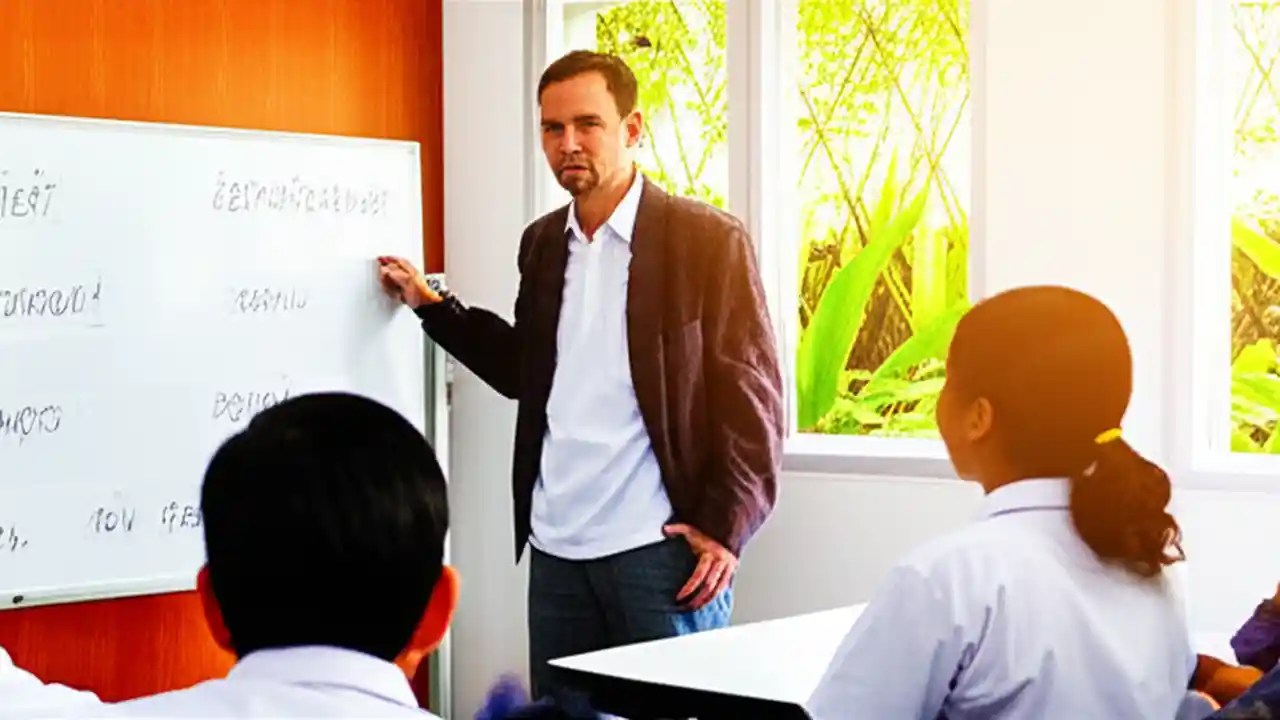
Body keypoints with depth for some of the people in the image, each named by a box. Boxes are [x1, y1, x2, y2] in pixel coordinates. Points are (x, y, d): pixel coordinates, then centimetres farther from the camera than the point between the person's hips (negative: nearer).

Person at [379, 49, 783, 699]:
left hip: (662, 548, -5)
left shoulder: (708, 241, -5)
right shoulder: (541, 243, 12)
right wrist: (432, 305, 13)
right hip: (556, 548, 6)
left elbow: (751, 397, -7)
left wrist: (726, 528, -13)